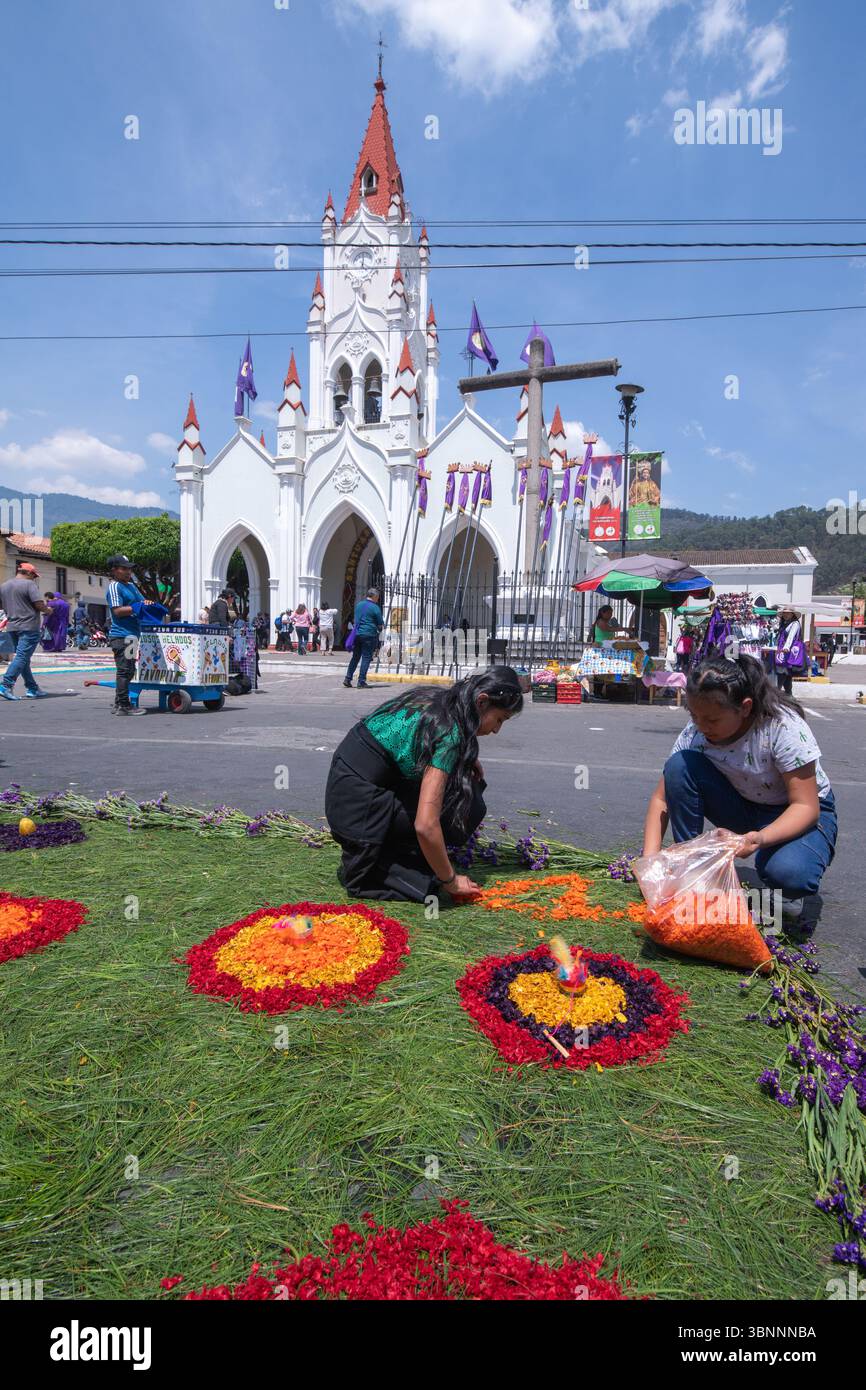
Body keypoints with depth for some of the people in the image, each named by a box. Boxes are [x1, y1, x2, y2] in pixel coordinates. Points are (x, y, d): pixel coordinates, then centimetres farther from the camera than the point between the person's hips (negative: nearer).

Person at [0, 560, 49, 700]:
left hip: (12, 627, 8)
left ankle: (32, 688, 16)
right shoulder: (29, 584, -9)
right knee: (22, 657, -8)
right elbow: (39, 604, -16)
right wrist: (47, 609, 3)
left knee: (23, 658, 13)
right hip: (28, 627, -8)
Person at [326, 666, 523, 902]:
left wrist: (464, 758, 9)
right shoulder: (450, 731, -22)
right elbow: (425, 825, -29)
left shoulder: (437, 698, 3)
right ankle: (368, 867, -5)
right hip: (360, 807, -9)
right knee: (469, 809, -9)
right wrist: (450, 880, -14)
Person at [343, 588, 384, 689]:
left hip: (357, 634, 6)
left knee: (355, 657, 13)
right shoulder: (375, 607, -8)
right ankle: (361, 682, -2)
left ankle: (348, 679, 10)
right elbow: (381, 624, -5)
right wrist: (379, 628, 15)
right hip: (369, 635, -6)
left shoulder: (358, 605, 11)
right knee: (366, 658, -1)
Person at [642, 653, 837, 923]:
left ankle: (786, 893, 2)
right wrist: (650, 858, -27)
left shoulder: (784, 727, -29)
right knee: (679, 765, -24)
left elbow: (806, 806, -25)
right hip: (742, 807, 4)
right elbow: (661, 798, -13)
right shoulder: (695, 733, -18)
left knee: (789, 874, -38)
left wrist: (760, 838, -44)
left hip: (801, 812, -3)